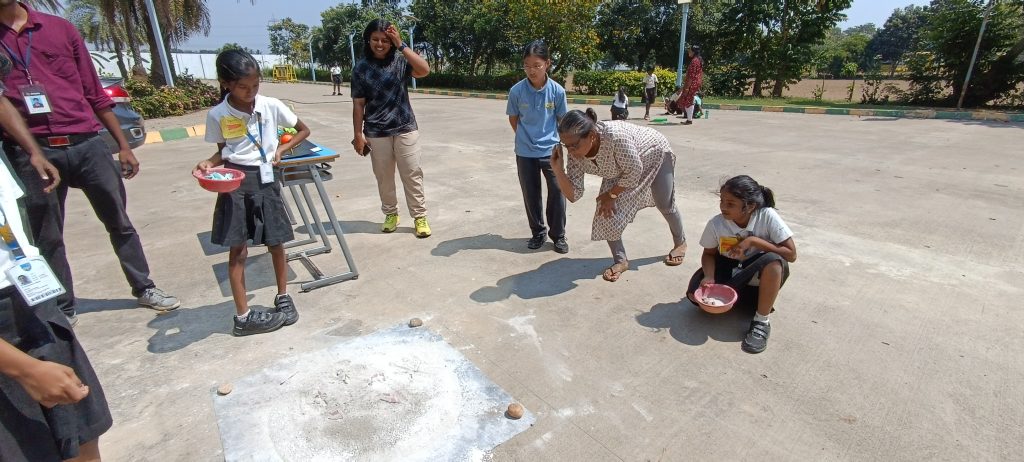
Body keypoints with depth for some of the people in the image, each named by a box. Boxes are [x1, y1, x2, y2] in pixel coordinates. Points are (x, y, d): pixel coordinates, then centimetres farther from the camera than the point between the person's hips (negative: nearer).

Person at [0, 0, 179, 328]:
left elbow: (95, 93, 9)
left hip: (86, 144, 1)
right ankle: (63, 309, 24)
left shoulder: (60, 28, 9)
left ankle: (143, 288, 24)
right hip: (32, 154, 0)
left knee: (119, 223, 9)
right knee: (47, 238, 10)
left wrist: (123, 146, 7)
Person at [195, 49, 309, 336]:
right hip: (234, 182, -1)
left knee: (275, 243, 8)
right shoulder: (217, 115, -3)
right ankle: (243, 317, 11)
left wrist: (281, 148, -4)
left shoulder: (271, 106, -4)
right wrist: (208, 163, -12)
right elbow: (223, 152, 9)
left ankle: (283, 297, 29)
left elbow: (303, 130, 9)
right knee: (237, 249, 1)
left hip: (264, 180, 1)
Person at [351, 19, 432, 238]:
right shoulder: (361, 68, 0)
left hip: (406, 129, -1)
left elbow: (424, 70, -19)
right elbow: (358, 104, 1)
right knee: (384, 177, 10)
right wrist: (358, 134, -3)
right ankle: (390, 214, 26)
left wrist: (401, 45, -18)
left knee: (412, 174, 1)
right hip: (376, 133, 1)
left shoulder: (400, 62, 0)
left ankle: (420, 217, 10)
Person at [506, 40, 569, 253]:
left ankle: (558, 235, 18)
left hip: (551, 150, 0)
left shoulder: (557, 90, -11)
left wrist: (551, 138, 7)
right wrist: (526, 138, 6)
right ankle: (538, 233, 27)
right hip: (525, 152, 1)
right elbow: (513, 119, 4)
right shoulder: (517, 90, -10)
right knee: (531, 195, 9)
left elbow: (562, 119, 2)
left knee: (557, 192, 1)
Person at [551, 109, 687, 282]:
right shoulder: (575, 155, -28)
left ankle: (680, 243, 40)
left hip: (654, 153, -4)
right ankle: (620, 260, 8)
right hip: (621, 168, 5)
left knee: (665, 206, 10)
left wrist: (612, 195, -23)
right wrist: (558, 170, -39)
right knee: (606, 212, -10)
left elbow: (634, 172, -33)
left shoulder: (616, 136, -47)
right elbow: (574, 195, -25)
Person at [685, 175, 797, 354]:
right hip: (729, 269, 3)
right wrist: (709, 277, -24)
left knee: (773, 260, -37)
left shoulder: (767, 216, -23)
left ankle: (761, 321, -19)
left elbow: (791, 254, -20)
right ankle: (757, 298, 0)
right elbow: (709, 254, -4)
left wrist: (753, 241, -28)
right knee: (695, 294, -19)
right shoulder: (716, 224, -17)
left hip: (760, 274, -2)